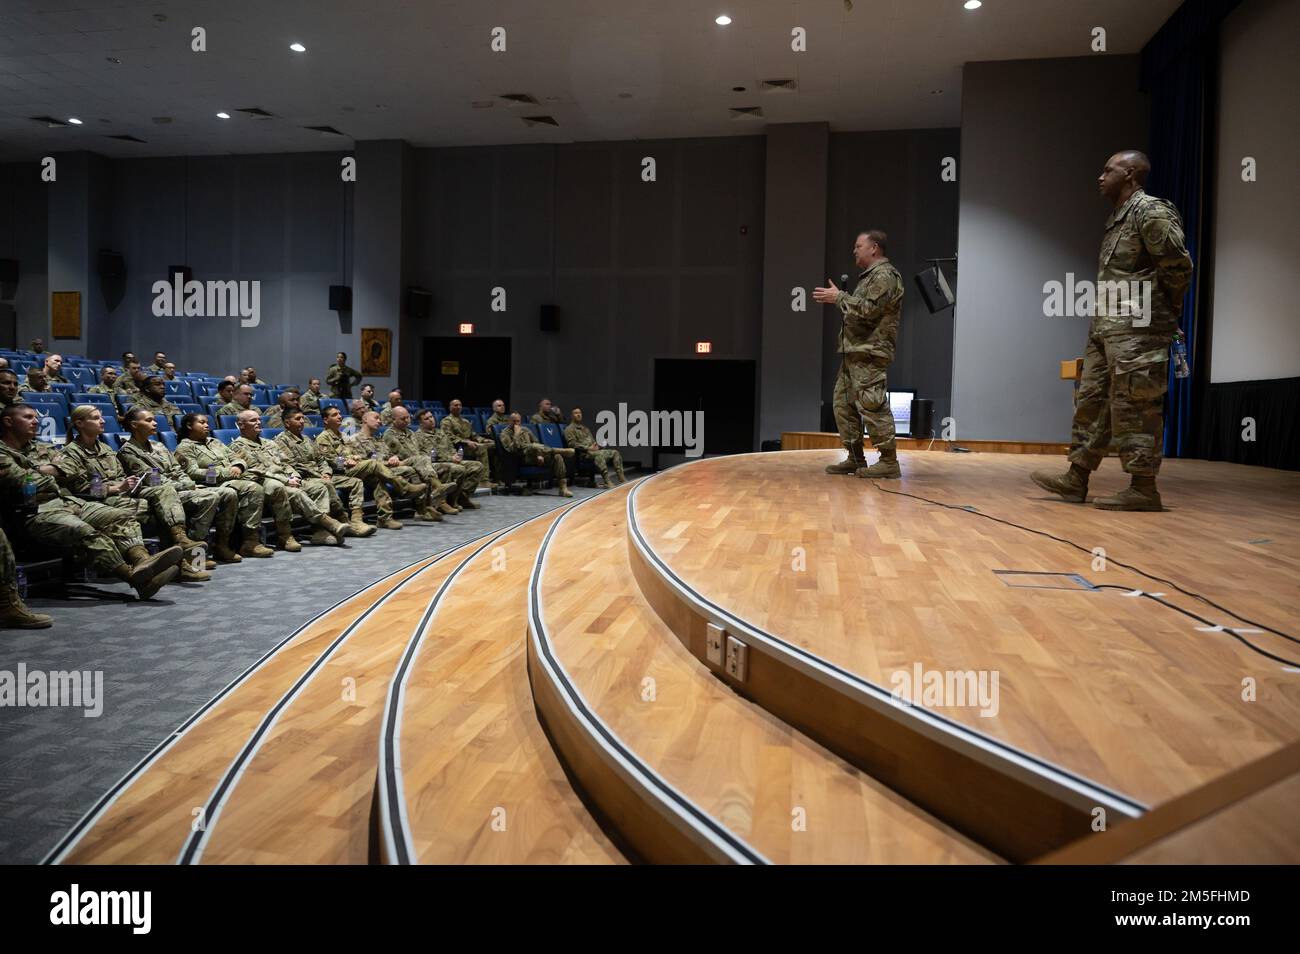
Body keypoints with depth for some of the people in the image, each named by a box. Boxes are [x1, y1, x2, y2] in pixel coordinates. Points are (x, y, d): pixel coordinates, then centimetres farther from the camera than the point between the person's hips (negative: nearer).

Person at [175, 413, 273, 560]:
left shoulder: (214, 442, 30)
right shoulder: (185, 447, 6)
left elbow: (234, 458, 27)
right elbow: (193, 473, -10)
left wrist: (237, 467, 0)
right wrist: (225, 472, -13)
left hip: (233, 480, 7)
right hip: (212, 485, -7)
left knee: (255, 488, -24)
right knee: (230, 494, -38)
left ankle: (251, 541, -29)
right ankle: (221, 546, -30)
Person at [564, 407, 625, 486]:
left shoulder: (585, 428, 30)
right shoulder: (569, 429, 4)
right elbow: (572, 444, -10)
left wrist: (596, 446, 4)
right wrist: (587, 448, -16)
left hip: (594, 450, 9)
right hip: (584, 453, -9)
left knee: (615, 452, -7)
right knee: (599, 454, -39)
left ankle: (621, 478, -15)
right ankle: (607, 481, -48)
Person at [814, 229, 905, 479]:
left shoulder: (885, 275, -9)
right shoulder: (870, 276, 22)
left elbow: (868, 309, -20)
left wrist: (839, 297, -13)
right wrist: (836, 299, 13)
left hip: (869, 353, -10)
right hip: (855, 352, 10)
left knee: (872, 406, -11)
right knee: (843, 404, 10)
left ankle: (889, 461, -7)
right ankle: (855, 458, 15)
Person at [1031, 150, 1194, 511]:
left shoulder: (1151, 212, -8)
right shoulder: (1116, 219, 20)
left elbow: (1179, 267, -11)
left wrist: (1164, 311, 0)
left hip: (1137, 330, -10)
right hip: (1105, 328, 10)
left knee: (1134, 407, -8)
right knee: (1091, 400, 9)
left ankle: (1143, 488, -2)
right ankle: (1077, 478, 14)